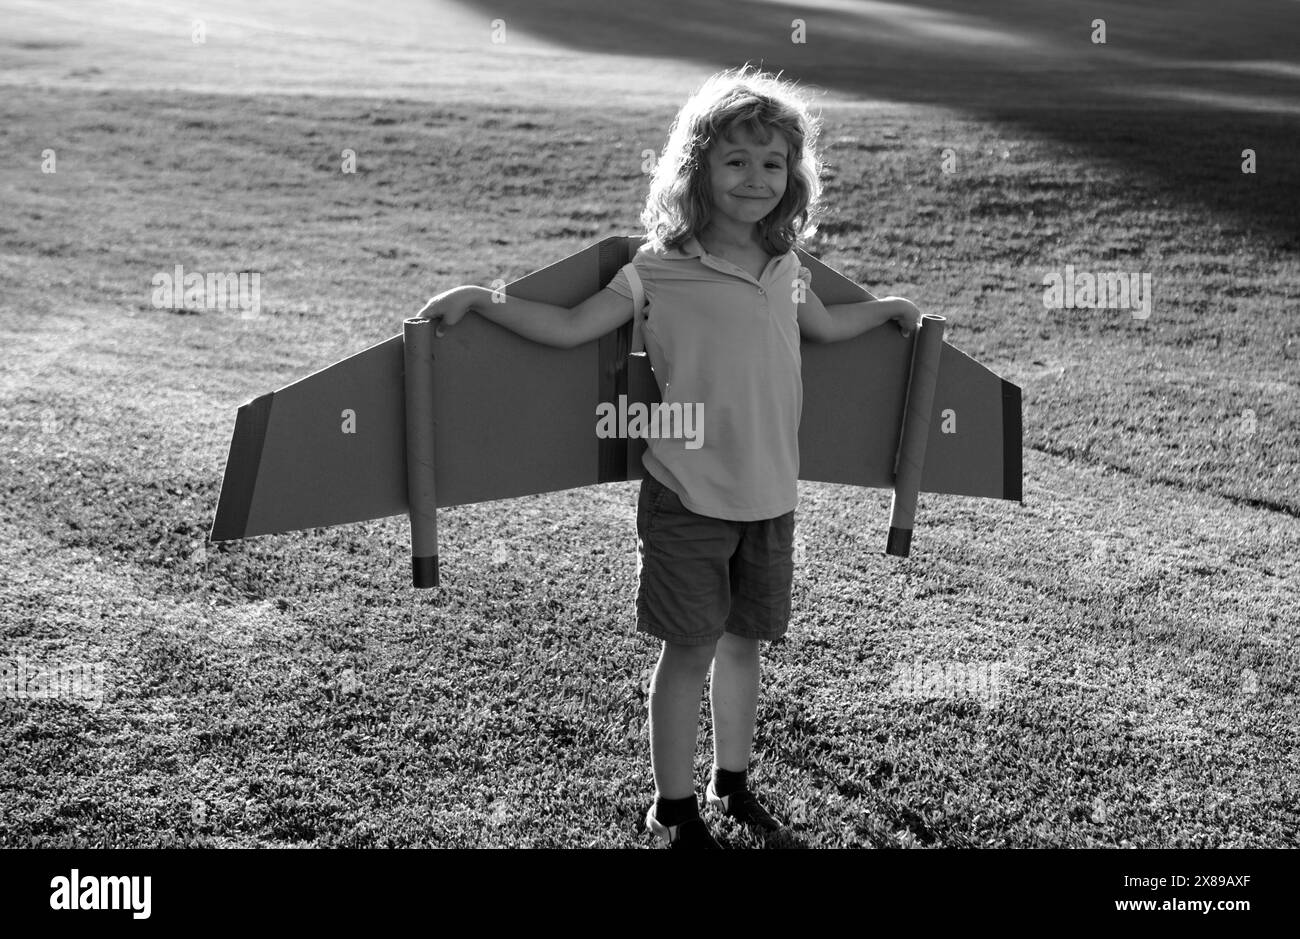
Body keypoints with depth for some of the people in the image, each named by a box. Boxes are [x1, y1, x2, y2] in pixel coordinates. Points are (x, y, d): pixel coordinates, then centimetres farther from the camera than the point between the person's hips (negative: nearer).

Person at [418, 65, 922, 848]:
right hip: (689, 498, -5)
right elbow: (570, 328, -12)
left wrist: (889, 306, 33)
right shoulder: (661, 269, -10)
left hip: (771, 496, 5)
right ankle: (675, 806, 22)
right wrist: (480, 298, -20)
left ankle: (733, 780, 36)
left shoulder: (784, 266, 7)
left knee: (744, 640, 17)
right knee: (690, 650, 5)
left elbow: (826, 326, 28)